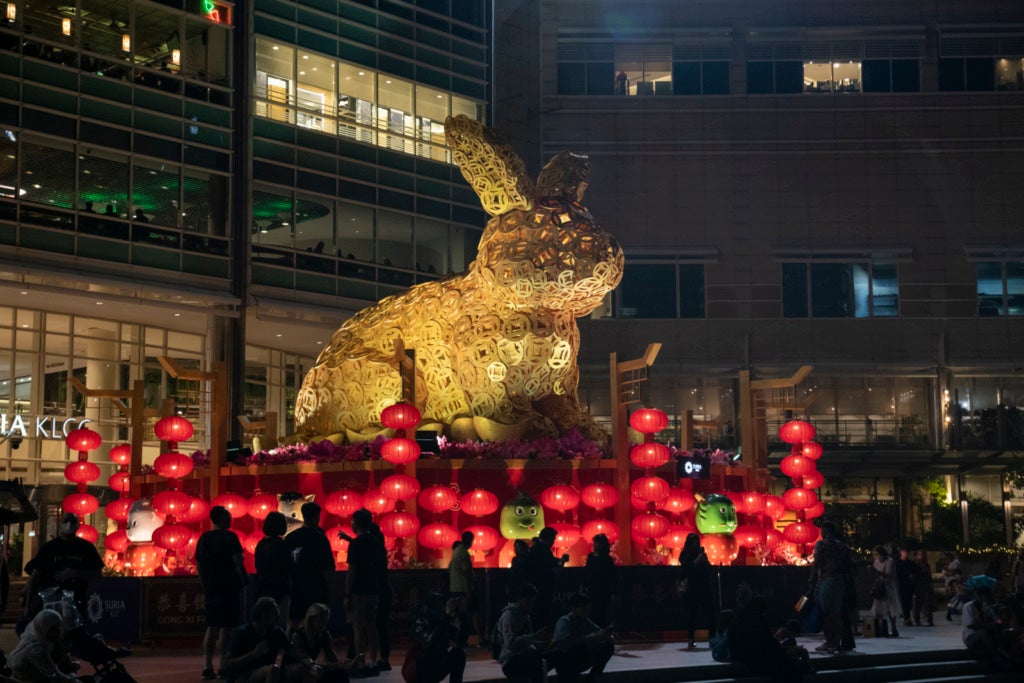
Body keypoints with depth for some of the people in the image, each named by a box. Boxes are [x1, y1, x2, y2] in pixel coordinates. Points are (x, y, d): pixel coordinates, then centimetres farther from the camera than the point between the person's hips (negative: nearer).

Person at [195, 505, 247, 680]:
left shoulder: (204, 538, 10)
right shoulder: (229, 537, -9)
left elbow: (198, 564, 13)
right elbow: (238, 561, -15)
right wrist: (244, 580, 0)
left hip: (210, 587, 6)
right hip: (229, 587, -6)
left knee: (212, 627, 11)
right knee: (227, 627, -4)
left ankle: (207, 667, 7)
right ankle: (224, 667, -6)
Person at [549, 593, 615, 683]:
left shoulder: (586, 622, 3)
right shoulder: (564, 621, -19)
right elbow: (565, 640, -39)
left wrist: (610, 637, -22)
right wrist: (593, 637, -41)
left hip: (580, 661, 8)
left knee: (608, 646, -2)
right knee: (580, 646, -37)